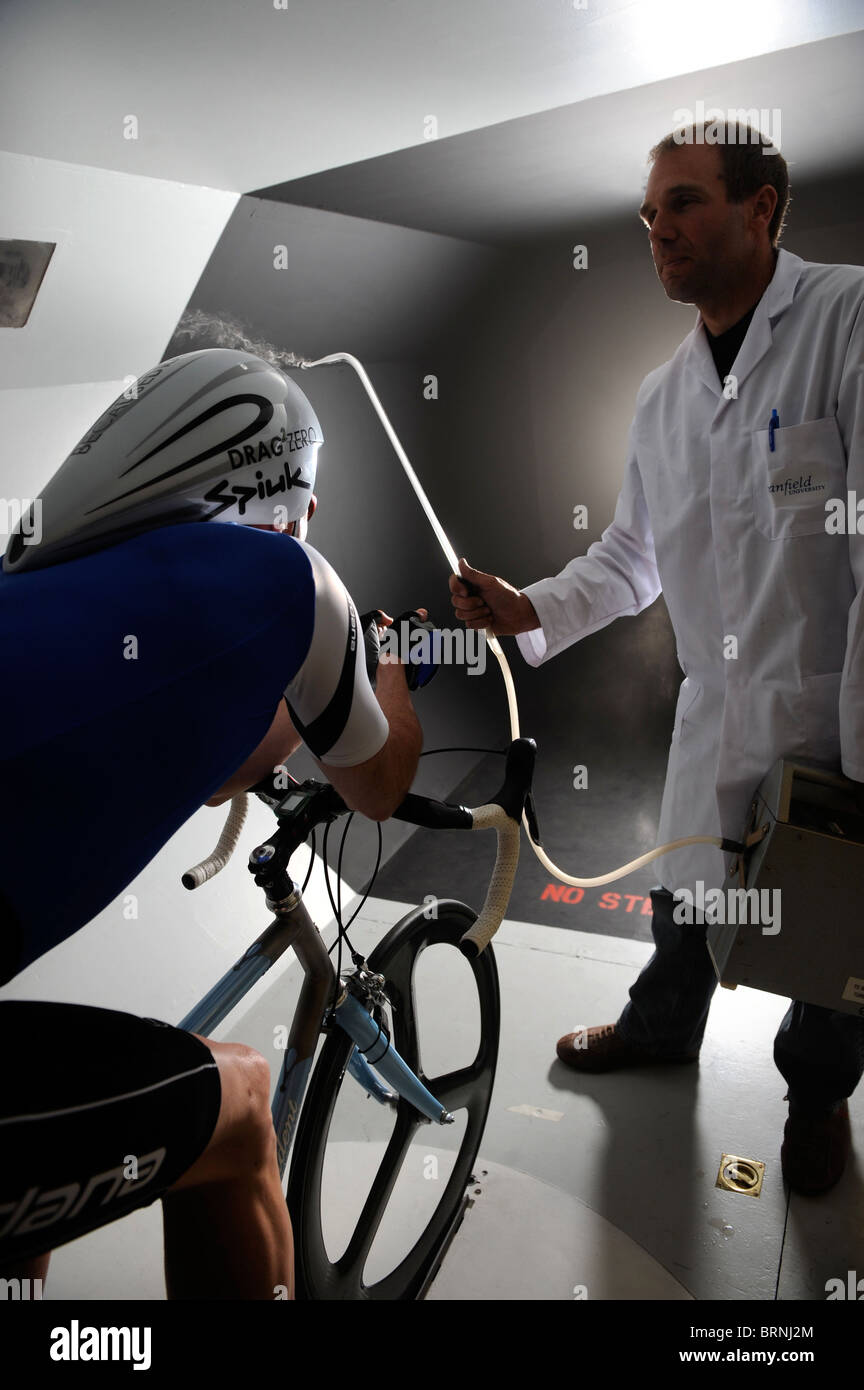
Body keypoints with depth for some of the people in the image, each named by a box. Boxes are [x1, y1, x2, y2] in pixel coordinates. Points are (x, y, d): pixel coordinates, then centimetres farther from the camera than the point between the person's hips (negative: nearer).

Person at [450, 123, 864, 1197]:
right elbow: (630, 558, 15)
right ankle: (662, 1028, 53)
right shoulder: (661, 395, 8)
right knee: (684, 900, 22)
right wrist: (530, 610, -3)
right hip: (717, 722, 6)